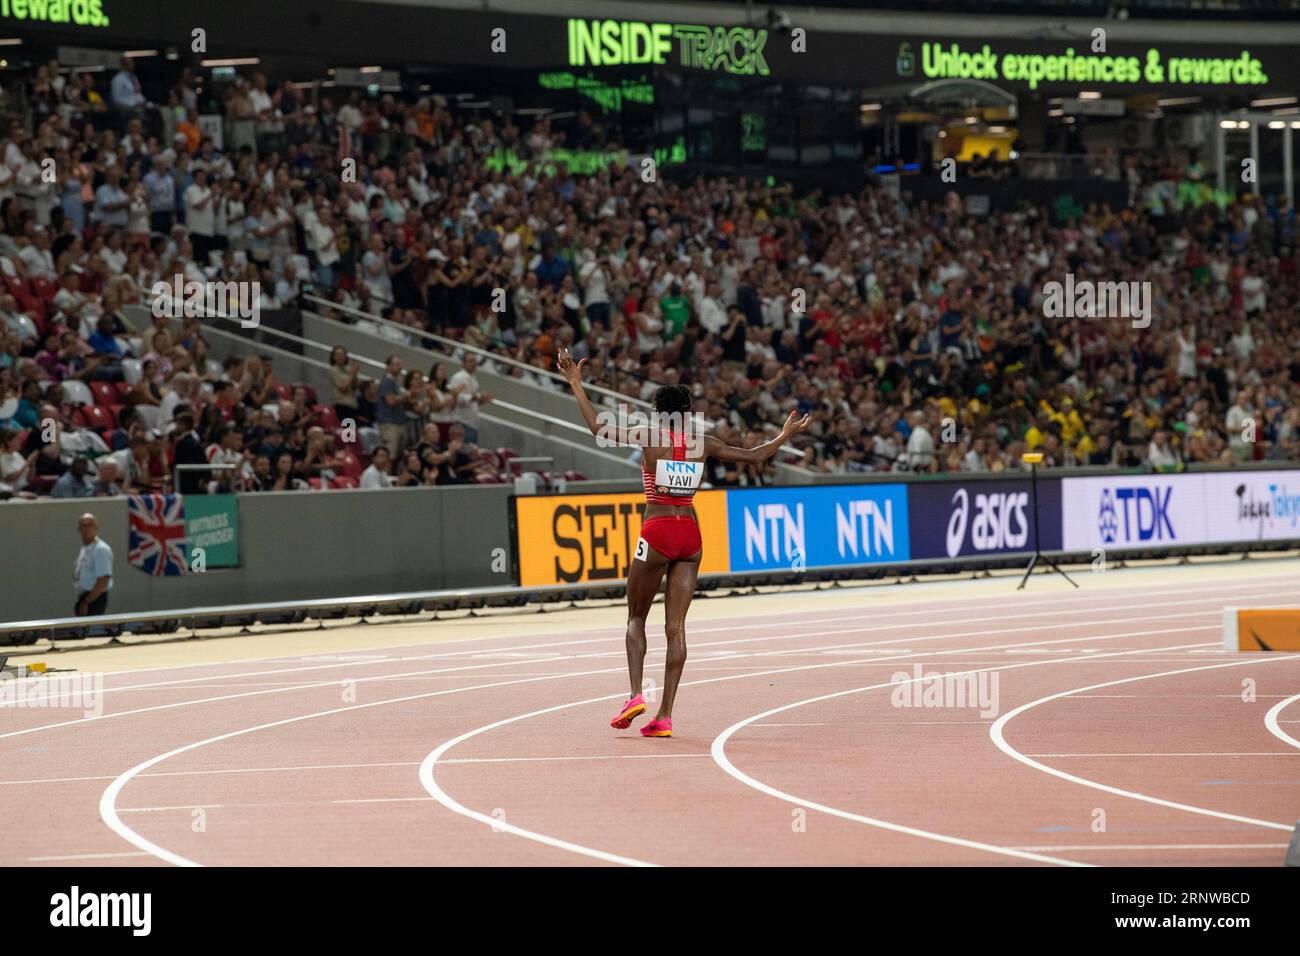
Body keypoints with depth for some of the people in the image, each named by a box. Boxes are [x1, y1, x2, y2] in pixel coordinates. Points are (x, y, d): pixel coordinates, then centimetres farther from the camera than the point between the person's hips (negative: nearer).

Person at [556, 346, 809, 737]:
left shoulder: (650, 436, -4)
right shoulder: (703, 443, 6)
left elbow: (599, 428, -6)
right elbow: (753, 456, 15)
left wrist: (576, 385, 1)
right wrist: (785, 435, 31)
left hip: (657, 530, -3)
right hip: (690, 533, 3)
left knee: (636, 617, 12)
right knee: (676, 626, 3)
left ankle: (636, 695, -7)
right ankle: (665, 716, -1)